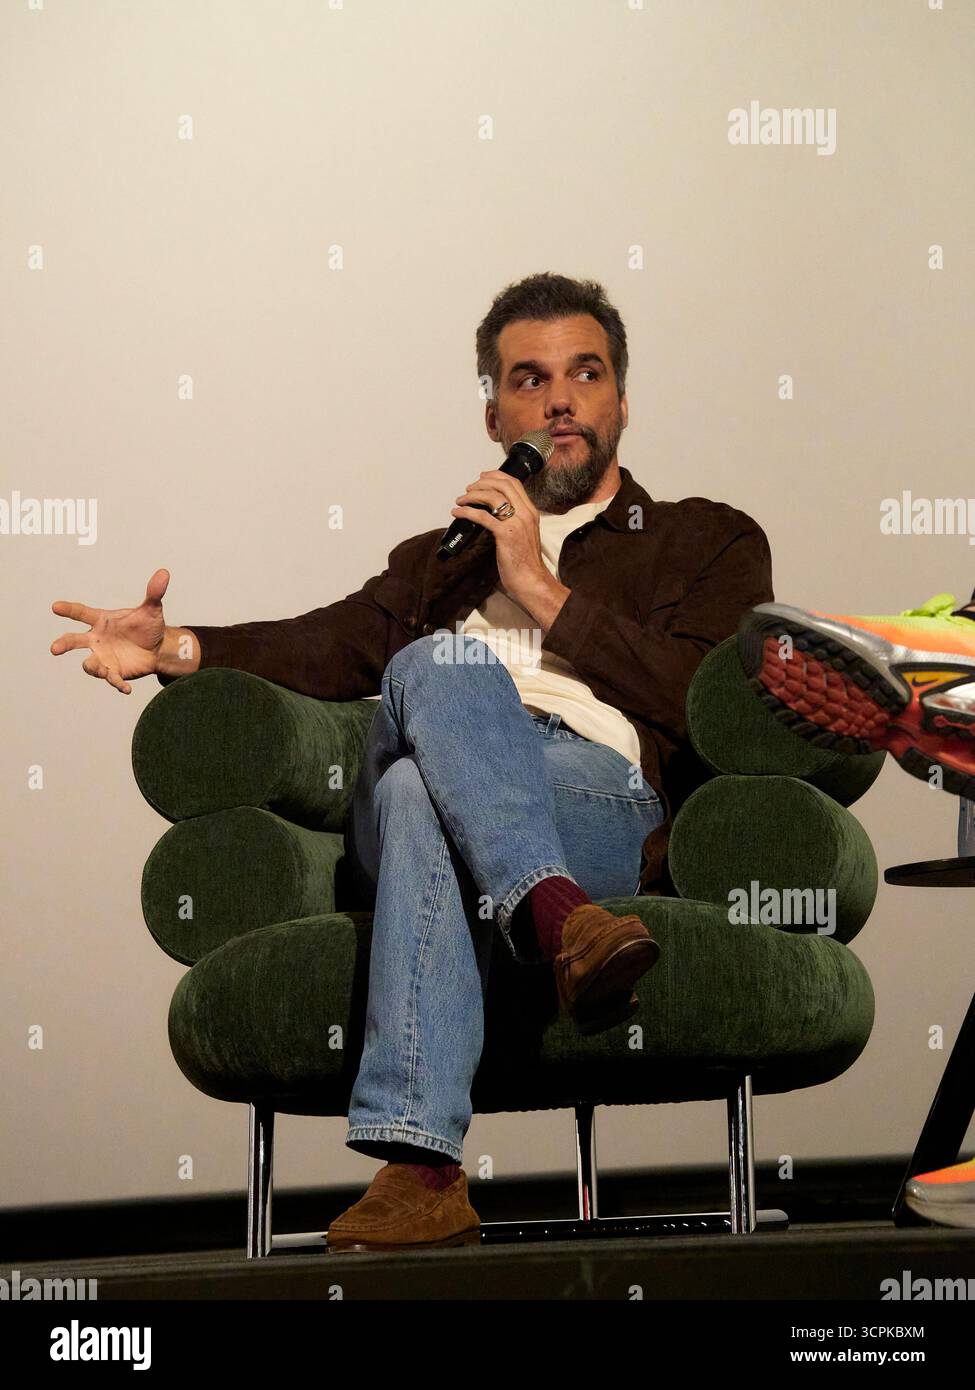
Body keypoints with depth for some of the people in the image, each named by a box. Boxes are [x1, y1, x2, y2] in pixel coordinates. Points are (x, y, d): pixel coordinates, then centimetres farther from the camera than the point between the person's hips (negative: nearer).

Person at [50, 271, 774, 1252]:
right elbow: (339, 643, 17)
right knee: (439, 665, -34)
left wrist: (541, 590, 4)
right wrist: (178, 648, -1)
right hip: (400, 811, 2)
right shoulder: (448, 554, 37)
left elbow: (698, 696, 7)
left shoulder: (709, 540, 26)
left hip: (611, 804, -2)